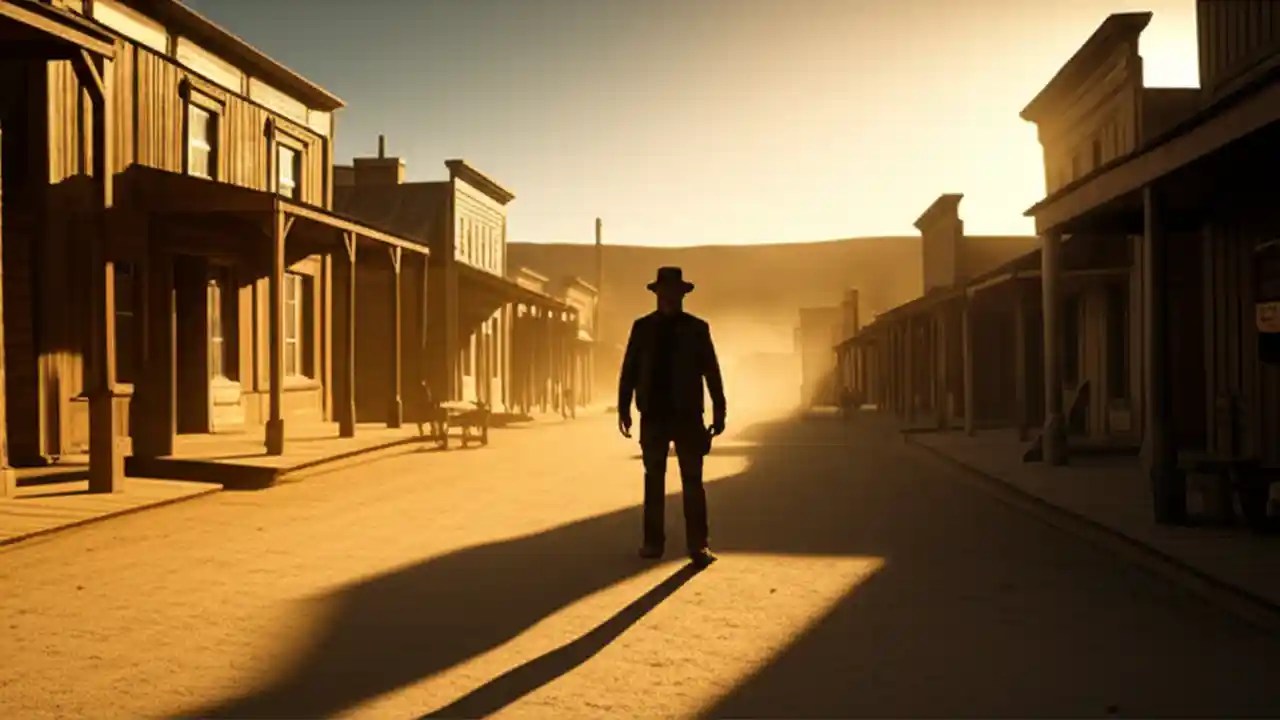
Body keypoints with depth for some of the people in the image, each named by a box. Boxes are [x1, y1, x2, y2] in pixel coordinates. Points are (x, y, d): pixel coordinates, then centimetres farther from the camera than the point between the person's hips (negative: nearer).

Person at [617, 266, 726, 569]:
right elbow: (629, 370, 5)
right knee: (654, 480, 8)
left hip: (687, 414, -1)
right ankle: (653, 541, 15)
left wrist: (719, 412, -2)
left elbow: (712, 372, 2)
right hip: (653, 415, 1)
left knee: (692, 481, -1)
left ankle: (698, 544, 2)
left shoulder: (697, 328, 2)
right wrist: (624, 409, 0)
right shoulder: (642, 327, 4)